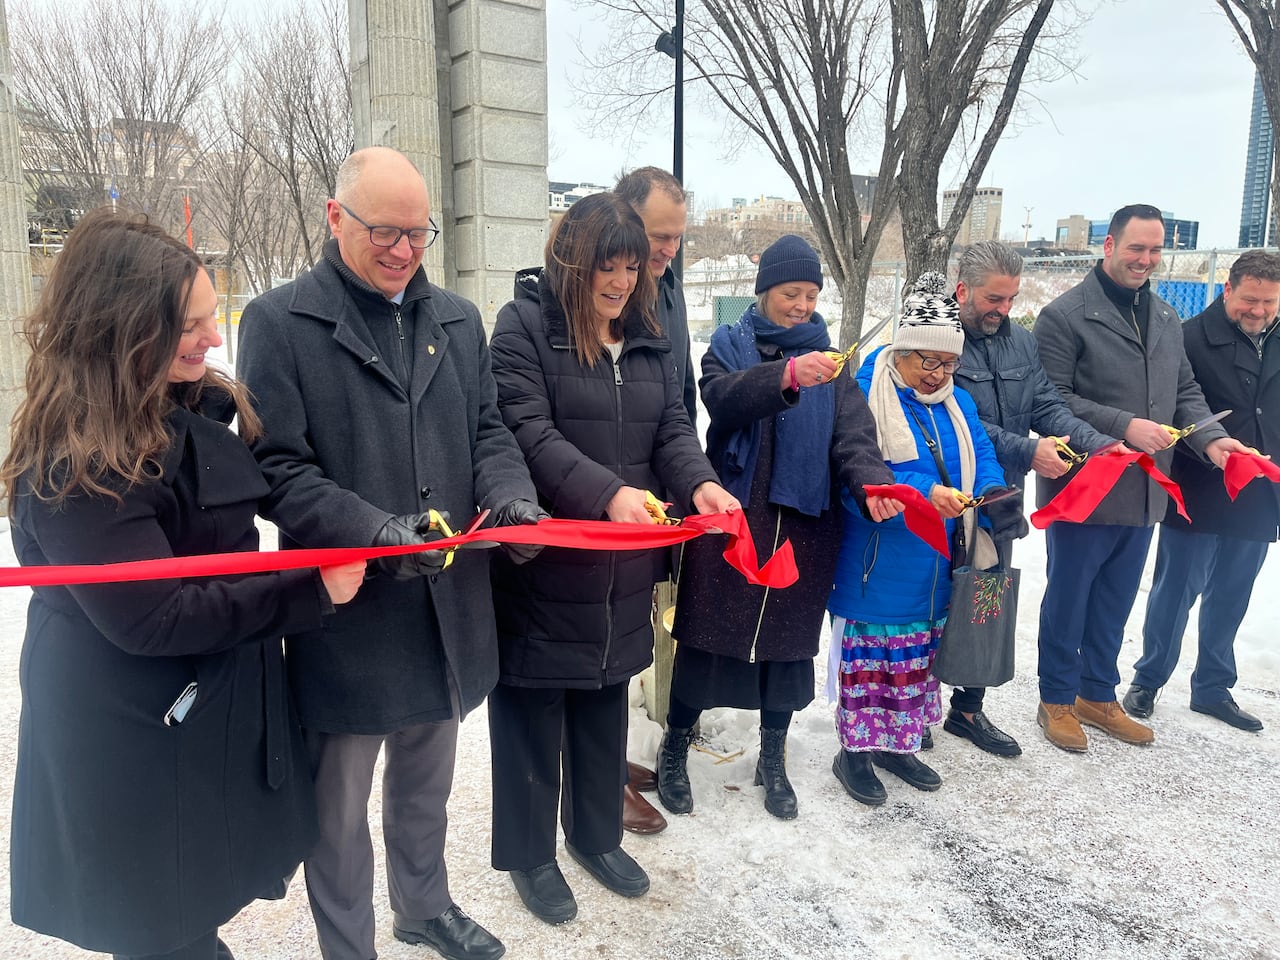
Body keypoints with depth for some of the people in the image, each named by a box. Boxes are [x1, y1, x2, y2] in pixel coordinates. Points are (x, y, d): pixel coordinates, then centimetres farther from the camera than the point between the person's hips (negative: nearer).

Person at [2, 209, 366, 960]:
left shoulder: (195, 407, 2)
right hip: (138, 755, -7)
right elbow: (150, 617, -26)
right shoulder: (73, 459, -24)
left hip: (212, 719, 8)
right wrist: (312, 591, -24)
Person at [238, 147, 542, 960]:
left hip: (447, 607, 5)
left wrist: (510, 494, -11)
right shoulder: (279, 322, -7)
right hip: (345, 615, -5)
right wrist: (377, 530, -26)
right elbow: (278, 468, -12)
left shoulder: (459, 320, 8)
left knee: (426, 786, 25)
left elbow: (487, 431, 11)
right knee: (340, 809, 14)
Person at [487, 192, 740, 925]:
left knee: (606, 705, 18)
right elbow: (528, 433, -19)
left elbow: (673, 429, 6)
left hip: (622, 567, 6)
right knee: (534, 712, 8)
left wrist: (699, 482, -15)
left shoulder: (648, 336, 11)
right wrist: (608, 492, -32)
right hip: (542, 561, -5)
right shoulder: (525, 325, -9)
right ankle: (530, 854, 29)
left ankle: (597, 835, 39)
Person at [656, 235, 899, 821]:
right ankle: (674, 751, 25)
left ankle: (773, 761, 31)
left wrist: (871, 482, -24)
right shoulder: (729, 346, 3)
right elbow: (723, 398, -19)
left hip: (804, 525, 3)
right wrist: (787, 376, -35)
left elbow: (853, 433, -4)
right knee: (706, 635, 5)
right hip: (730, 517, -2)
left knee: (790, 639, 12)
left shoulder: (828, 359, 10)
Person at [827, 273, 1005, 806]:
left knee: (917, 657, 18)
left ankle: (898, 742, 36)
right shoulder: (864, 398, -14)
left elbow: (983, 460, 7)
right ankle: (855, 750, 22)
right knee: (869, 657, 4)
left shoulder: (957, 403, 10)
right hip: (877, 568, -7)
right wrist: (923, 493, -34)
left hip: (934, 571, 7)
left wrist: (992, 495, -16)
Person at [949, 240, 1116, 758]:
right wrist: (1027, 452, -23)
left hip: (999, 506, 7)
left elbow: (1048, 407, 4)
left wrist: (1098, 444, -12)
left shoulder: (1022, 341, 9)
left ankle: (968, 709, 33)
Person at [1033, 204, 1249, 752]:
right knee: (1067, 599, 7)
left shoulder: (1166, 320, 14)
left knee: (1115, 603, 17)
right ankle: (1057, 700, 22)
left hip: (1143, 494, 7)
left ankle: (1098, 695, 33)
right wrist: (1123, 426, -22)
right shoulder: (1065, 315, -10)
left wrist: (1210, 438, -3)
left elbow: (1186, 393, 15)